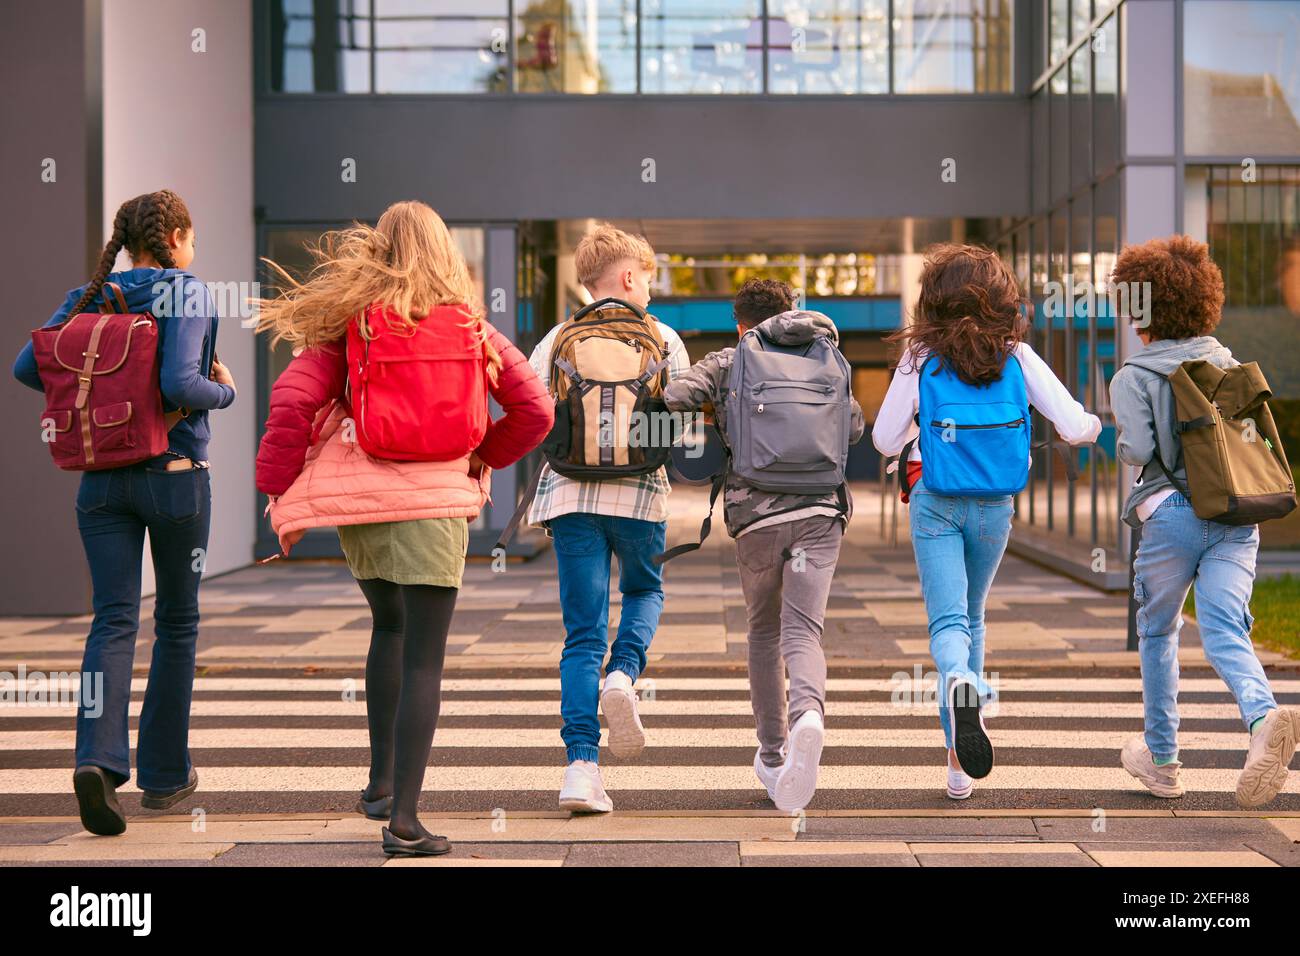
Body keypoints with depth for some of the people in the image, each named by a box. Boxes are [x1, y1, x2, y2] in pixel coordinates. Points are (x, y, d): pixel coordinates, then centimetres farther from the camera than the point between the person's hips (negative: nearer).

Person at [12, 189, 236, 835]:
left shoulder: (88, 298, 7)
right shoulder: (187, 294, -9)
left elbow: (27, 366, 0)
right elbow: (180, 384, -22)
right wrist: (224, 392, -3)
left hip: (103, 481, 4)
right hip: (175, 475, -4)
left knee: (114, 620, 0)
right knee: (177, 622, 11)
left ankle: (98, 760, -22)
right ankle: (164, 774, 18)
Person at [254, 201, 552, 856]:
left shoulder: (350, 321, 1)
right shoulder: (470, 326, 4)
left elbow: (292, 401, -7)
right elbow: (535, 410, 6)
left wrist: (280, 493, 1)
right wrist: (485, 456, 21)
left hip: (359, 498, 2)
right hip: (437, 501, -2)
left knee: (389, 627, 25)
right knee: (424, 657, 0)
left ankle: (381, 783, 26)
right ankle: (403, 816, -8)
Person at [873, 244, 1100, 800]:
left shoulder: (921, 359, -6)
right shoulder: (1018, 358, -3)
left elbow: (885, 441, -2)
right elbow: (1074, 427, -6)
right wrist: (1093, 425, 17)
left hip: (936, 505, -2)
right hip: (995, 507, 2)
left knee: (948, 621, -4)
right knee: (972, 616, 20)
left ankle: (959, 683, -41)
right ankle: (962, 760, 23)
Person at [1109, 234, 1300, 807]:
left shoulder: (1134, 377, -2)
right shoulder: (1227, 364, 13)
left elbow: (1137, 448, -12)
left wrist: (1123, 445, 10)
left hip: (1173, 513, -3)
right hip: (1236, 515, 3)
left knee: (1158, 632, 15)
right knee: (1224, 632, -7)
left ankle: (1161, 759, 24)